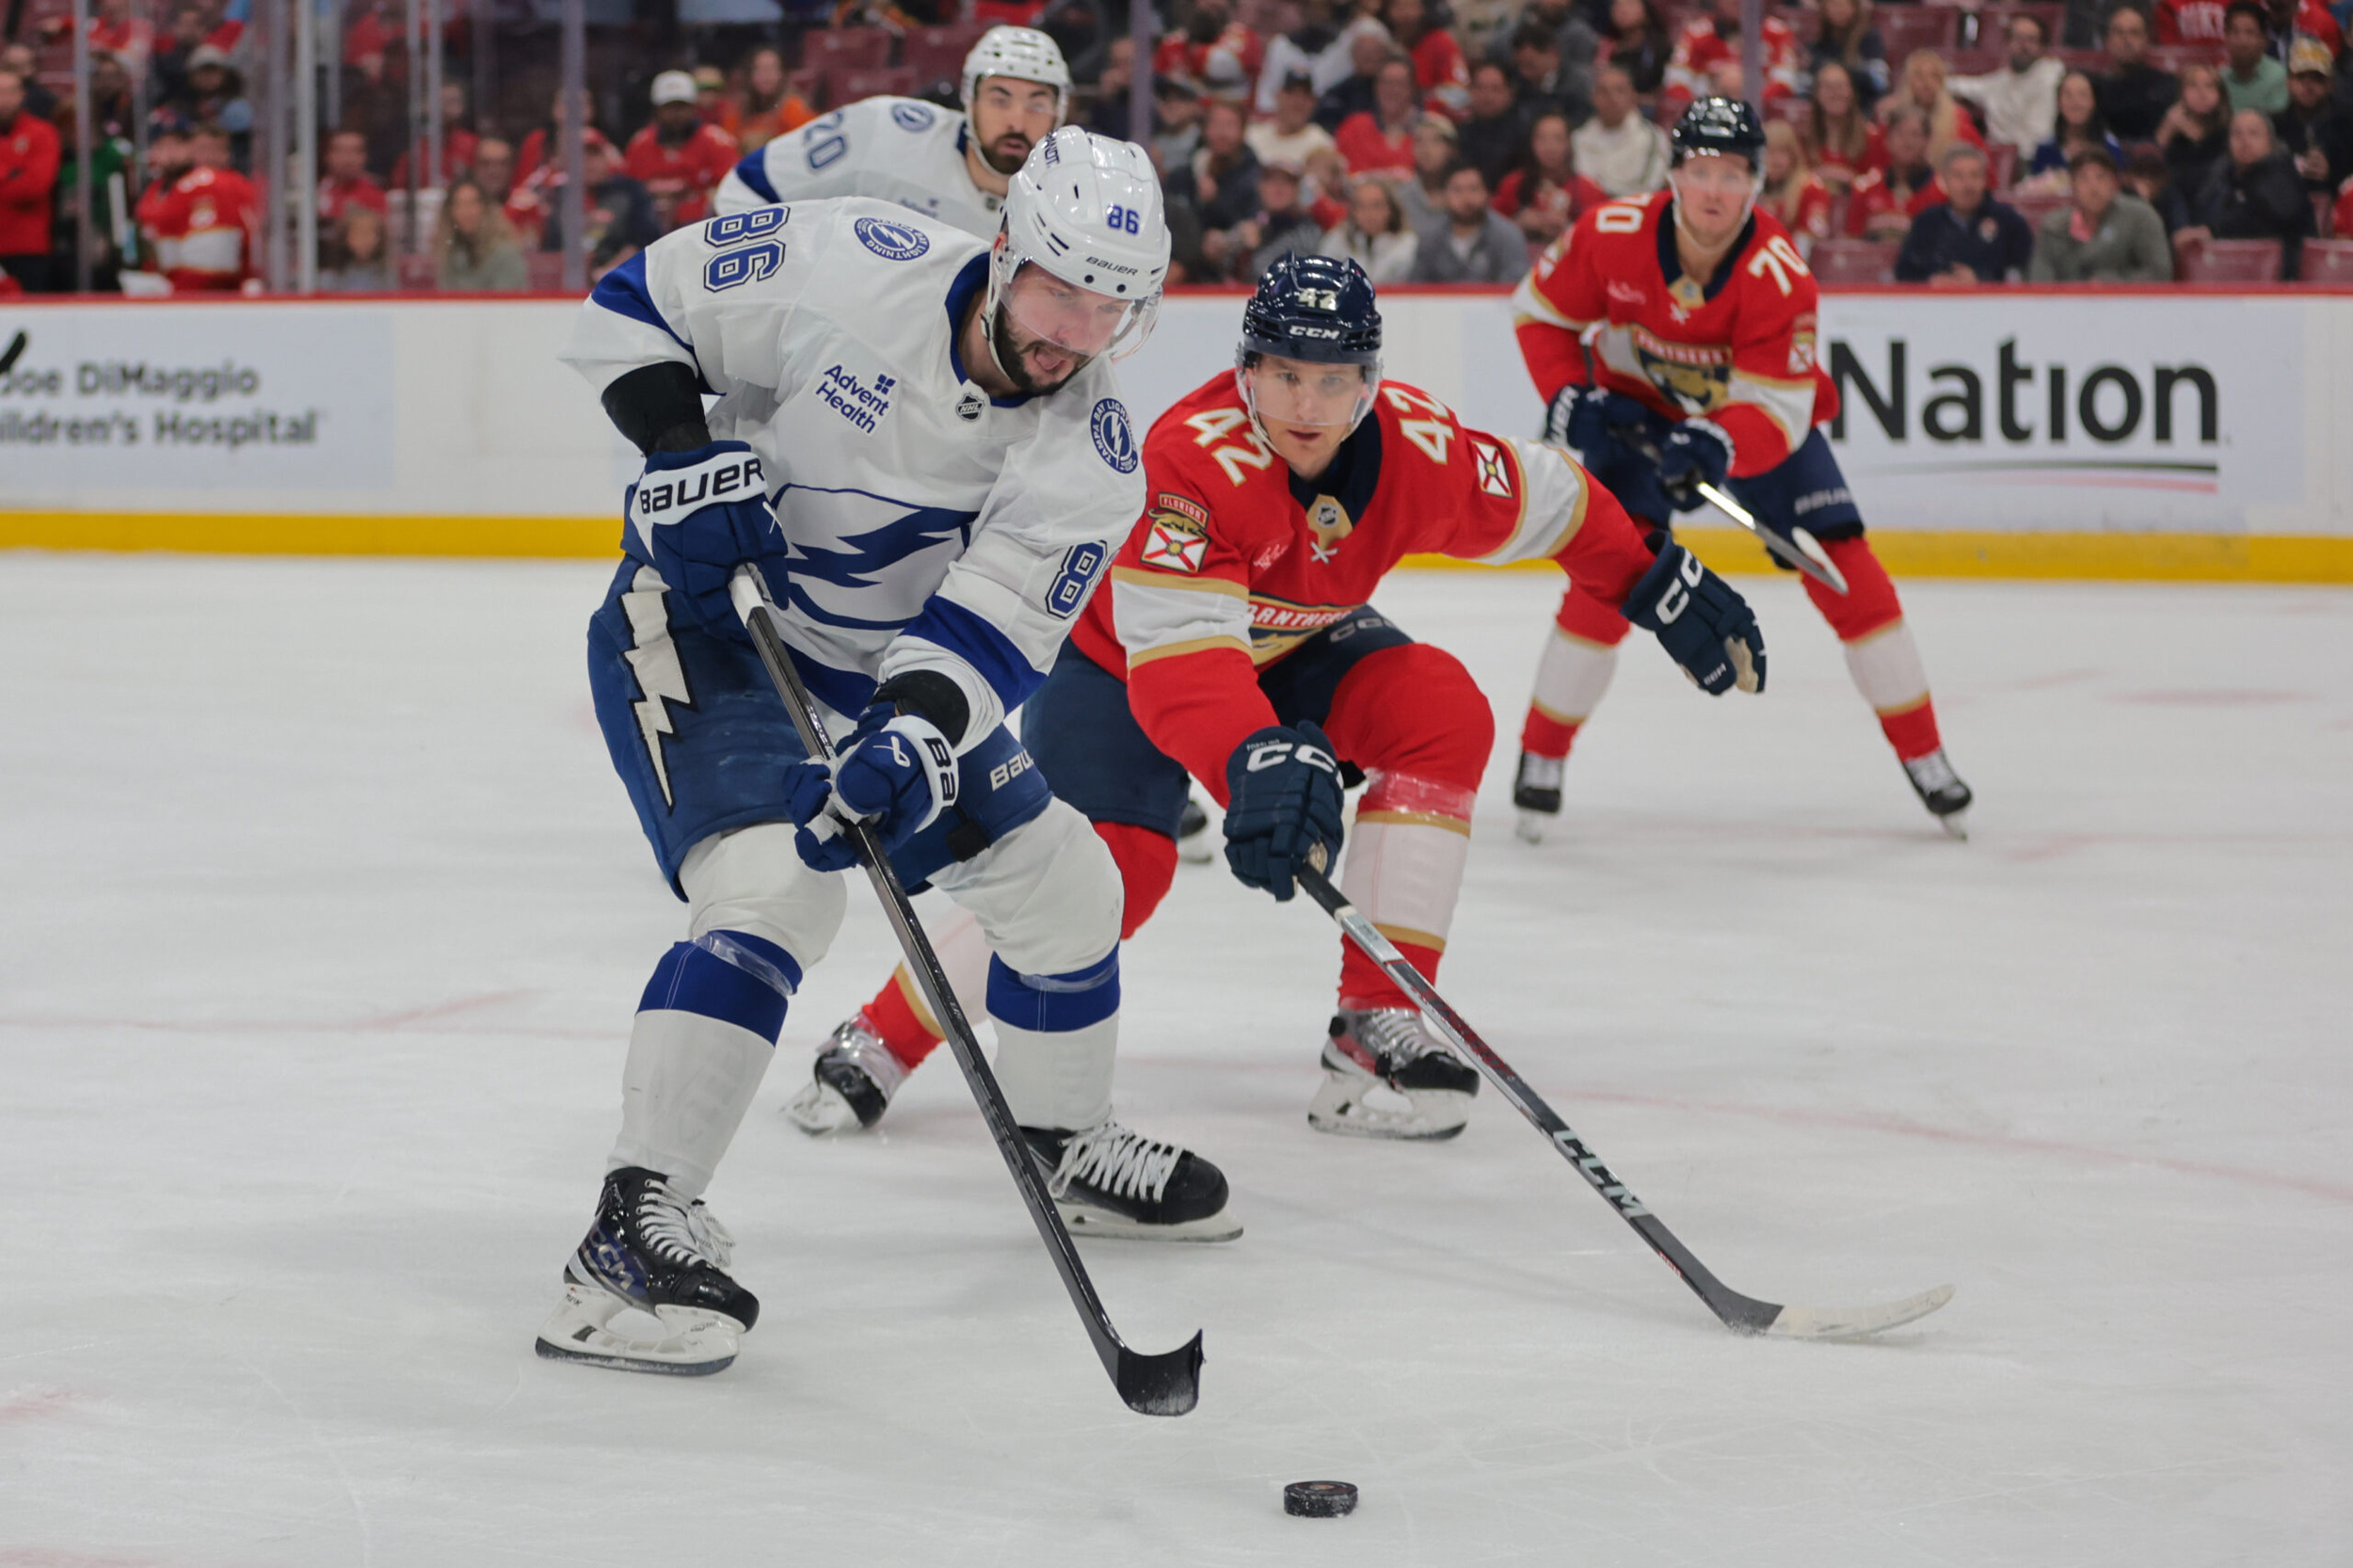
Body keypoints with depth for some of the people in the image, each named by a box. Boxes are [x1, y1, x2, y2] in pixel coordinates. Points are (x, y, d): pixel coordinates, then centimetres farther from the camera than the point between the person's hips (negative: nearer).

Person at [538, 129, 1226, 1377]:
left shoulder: (1088, 451, -14)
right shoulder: (852, 268, -23)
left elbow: (997, 620, -23)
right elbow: (634, 306, -12)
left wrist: (919, 730, -42)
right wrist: (688, 451, -25)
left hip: (886, 669, 6)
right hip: (702, 625, -6)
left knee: (1063, 887, 11)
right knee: (776, 886, -29)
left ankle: (1064, 1146, 39)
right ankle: (638, 1223, -31)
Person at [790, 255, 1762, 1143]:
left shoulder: (1417, 444, -22)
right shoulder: (1193, 458, -38)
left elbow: (1543, 502, -1)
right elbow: (1177, 653, -49)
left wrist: (1661, 584, 3)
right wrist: (1257, 759, -65)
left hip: (1292, 644, 6)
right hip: (1121, 651, -6)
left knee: (1444, 718, -18)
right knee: (1108, 862, -24)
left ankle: (1378, 1026, -15)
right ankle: (881, 1041, -6)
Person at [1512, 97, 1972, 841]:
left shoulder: (1780, 275, -30)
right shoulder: (1612, 236, -26)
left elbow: (1778, 411, -32)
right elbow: (1541, 313, -8)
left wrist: (1716, 445, -51)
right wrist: (1571, 399, -22)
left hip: (1758, 416, 0)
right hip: (1637, 411, 0)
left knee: (1845, 568, -8)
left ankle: (1924, 753, 5)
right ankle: (1541, 754, -3)